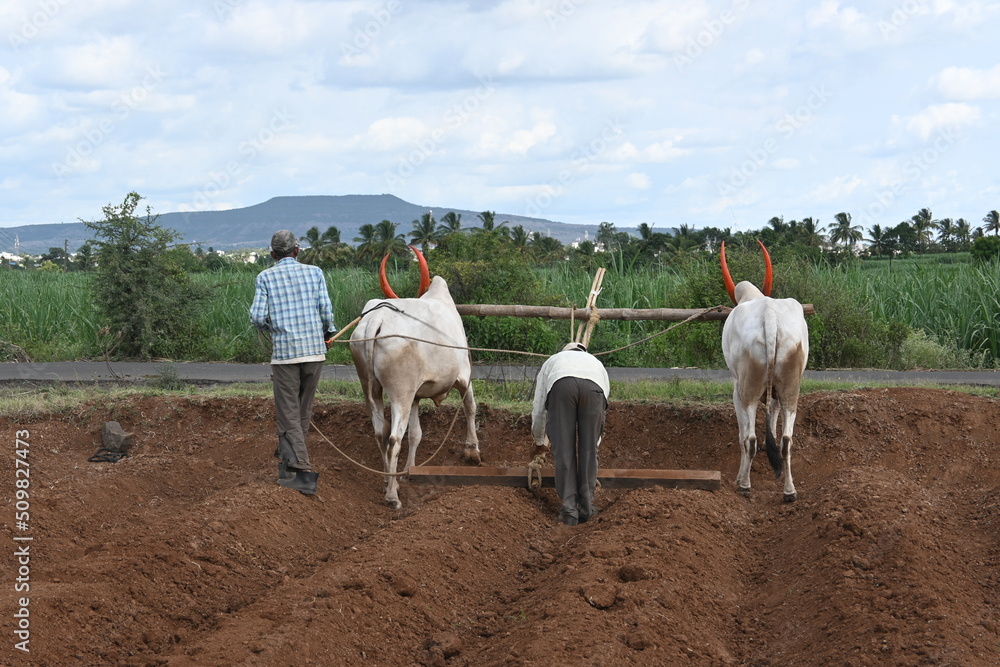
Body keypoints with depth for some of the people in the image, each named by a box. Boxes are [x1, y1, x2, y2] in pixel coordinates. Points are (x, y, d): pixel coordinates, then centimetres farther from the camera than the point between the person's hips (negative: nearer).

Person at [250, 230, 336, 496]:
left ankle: (302, 471, -13)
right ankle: (289, 457, 30)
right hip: (315, 349, 2)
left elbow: (257, 317, -6)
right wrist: (329, 333, 16)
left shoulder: (265, 277, 1)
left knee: (288, 414, 0)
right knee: (303, 411, 16)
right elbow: (326, 310, -2)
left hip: (283, 351, -2)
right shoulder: (314, 272, 5)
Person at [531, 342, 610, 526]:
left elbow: (538, 410, 45)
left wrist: (539, 442, 61)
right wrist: (594, 445, 61)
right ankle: (586, 507, 17)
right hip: (594, 387, 1)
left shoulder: (551, 361, 44)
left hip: (561, 386, -1)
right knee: (589, 449, 14)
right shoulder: (597, 363, 46)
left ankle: (570, 509, 4)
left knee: (563, 450, 6)